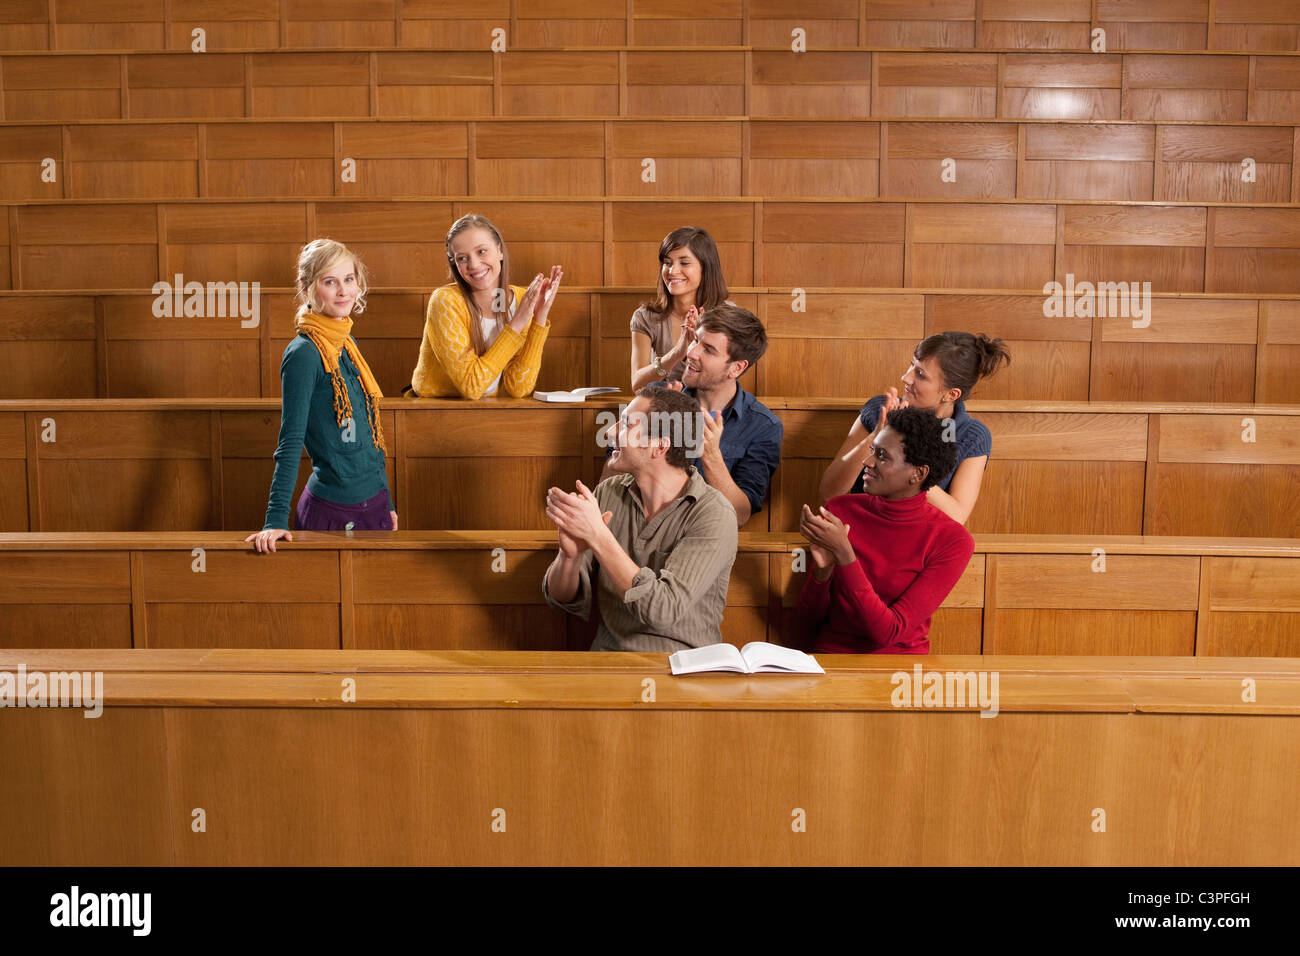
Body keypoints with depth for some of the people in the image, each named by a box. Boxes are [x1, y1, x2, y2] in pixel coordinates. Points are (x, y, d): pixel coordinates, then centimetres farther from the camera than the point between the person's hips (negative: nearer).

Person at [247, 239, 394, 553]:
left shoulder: (348, 344, 8)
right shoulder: (304, 353, -14)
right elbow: (290, 442, -16)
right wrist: (276, 520, -21)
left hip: (373, 505, 7)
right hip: (332, 511, -7)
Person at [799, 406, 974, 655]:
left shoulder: (952, 541, -9)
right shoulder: (840, 510, 0)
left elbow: (886, 633, -16)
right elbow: (812, 617, 4)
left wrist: (843, 554, -23)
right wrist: (822, 569, -14)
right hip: (830, 652, 1)